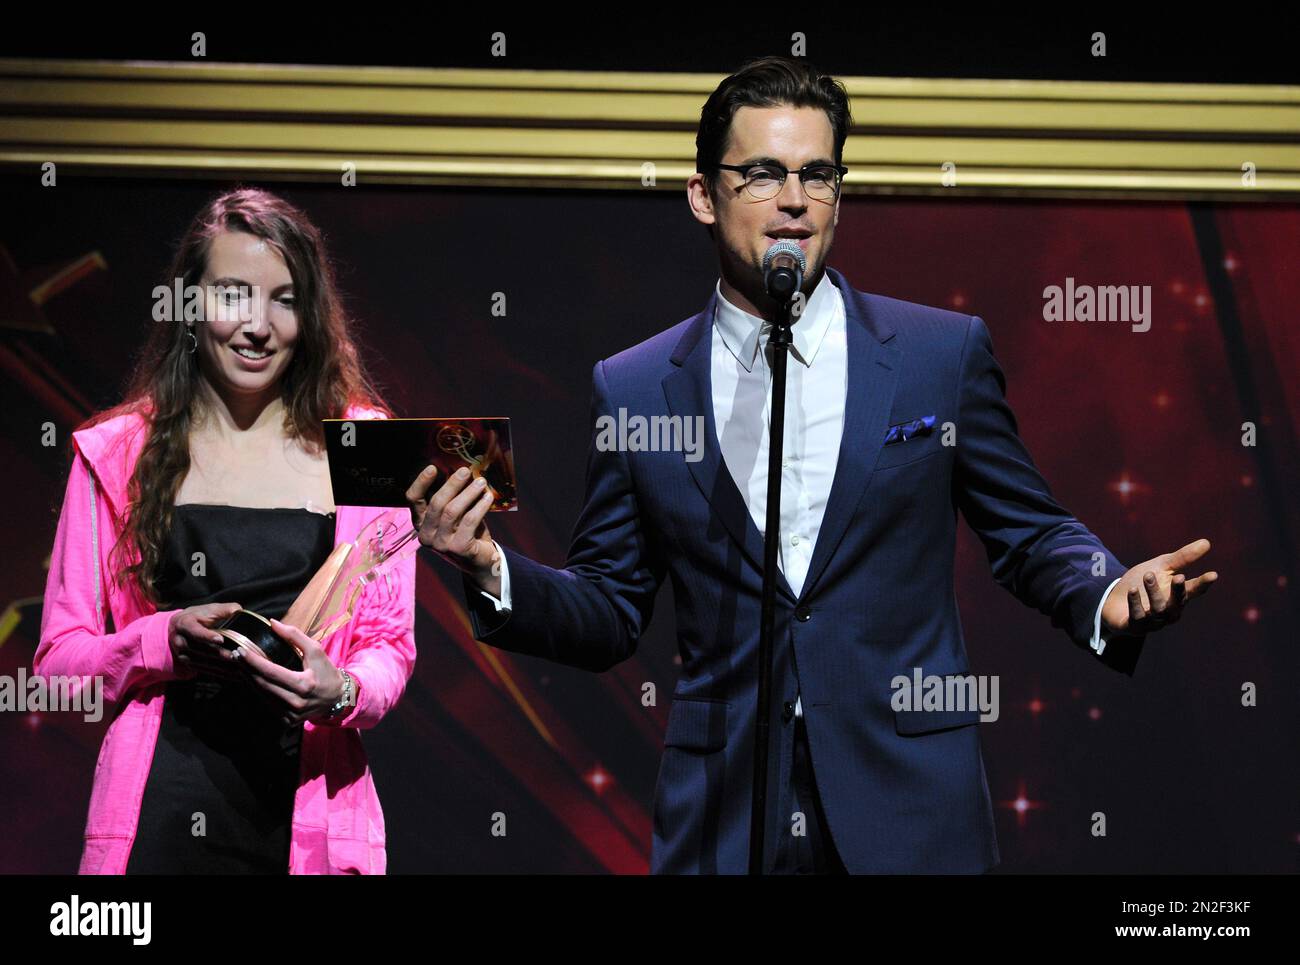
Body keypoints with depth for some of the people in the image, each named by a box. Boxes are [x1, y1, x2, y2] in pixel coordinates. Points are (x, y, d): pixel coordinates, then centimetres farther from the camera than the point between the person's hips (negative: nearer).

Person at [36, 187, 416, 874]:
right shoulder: (117, 455, 5)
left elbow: (390, 643, 5)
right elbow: (59, 659, 3)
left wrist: (340, 690, -17)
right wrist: (165, 640, -15)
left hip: (311, 816, 1)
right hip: (160, 813, -1)